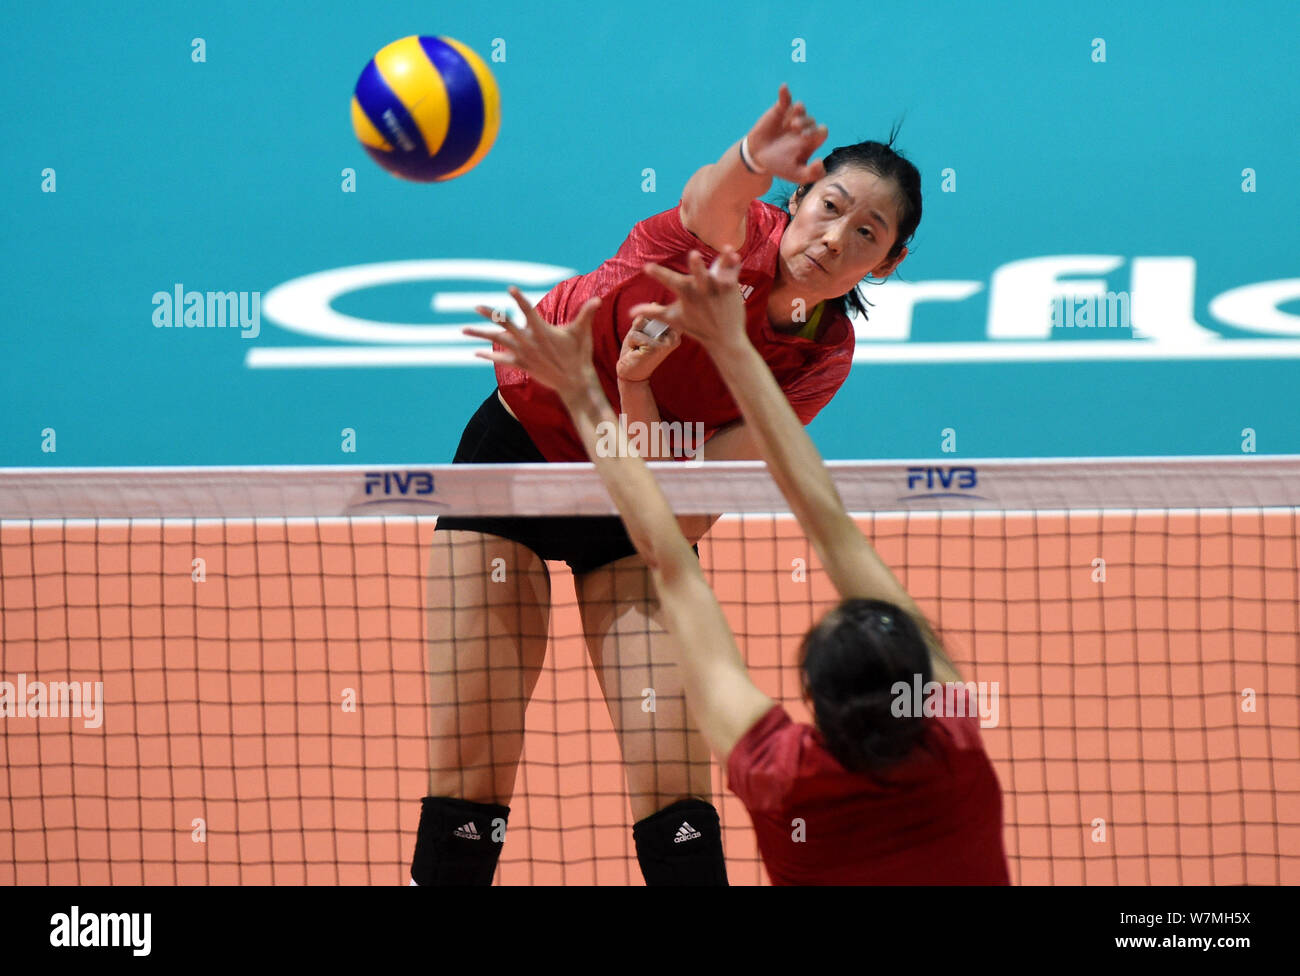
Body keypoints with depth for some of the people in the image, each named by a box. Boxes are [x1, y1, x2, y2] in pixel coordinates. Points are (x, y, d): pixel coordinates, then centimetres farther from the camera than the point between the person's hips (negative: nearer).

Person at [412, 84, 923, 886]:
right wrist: (752, 161, -72)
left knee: (673, 777, -9)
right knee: (470, 768, -5)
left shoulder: (823, 360, -13)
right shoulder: (731, 238, -21)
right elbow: (709, 202, -50)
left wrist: (633, 385, -36)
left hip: (637, 508, 2)